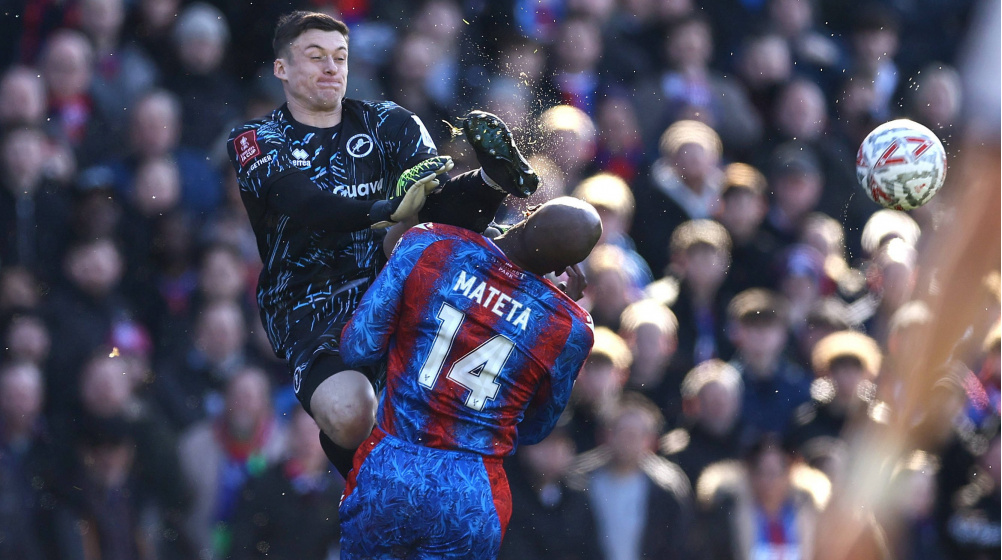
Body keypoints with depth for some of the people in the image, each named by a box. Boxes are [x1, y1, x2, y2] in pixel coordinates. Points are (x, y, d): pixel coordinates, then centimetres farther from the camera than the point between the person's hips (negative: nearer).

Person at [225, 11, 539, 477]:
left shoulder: (388, 123, 13)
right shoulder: (255, 141, 4)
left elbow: (440, 205, -1)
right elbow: (301, 203, -18)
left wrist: (492, 181, -24)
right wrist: (385, 211, -36)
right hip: (310, 310, 0)